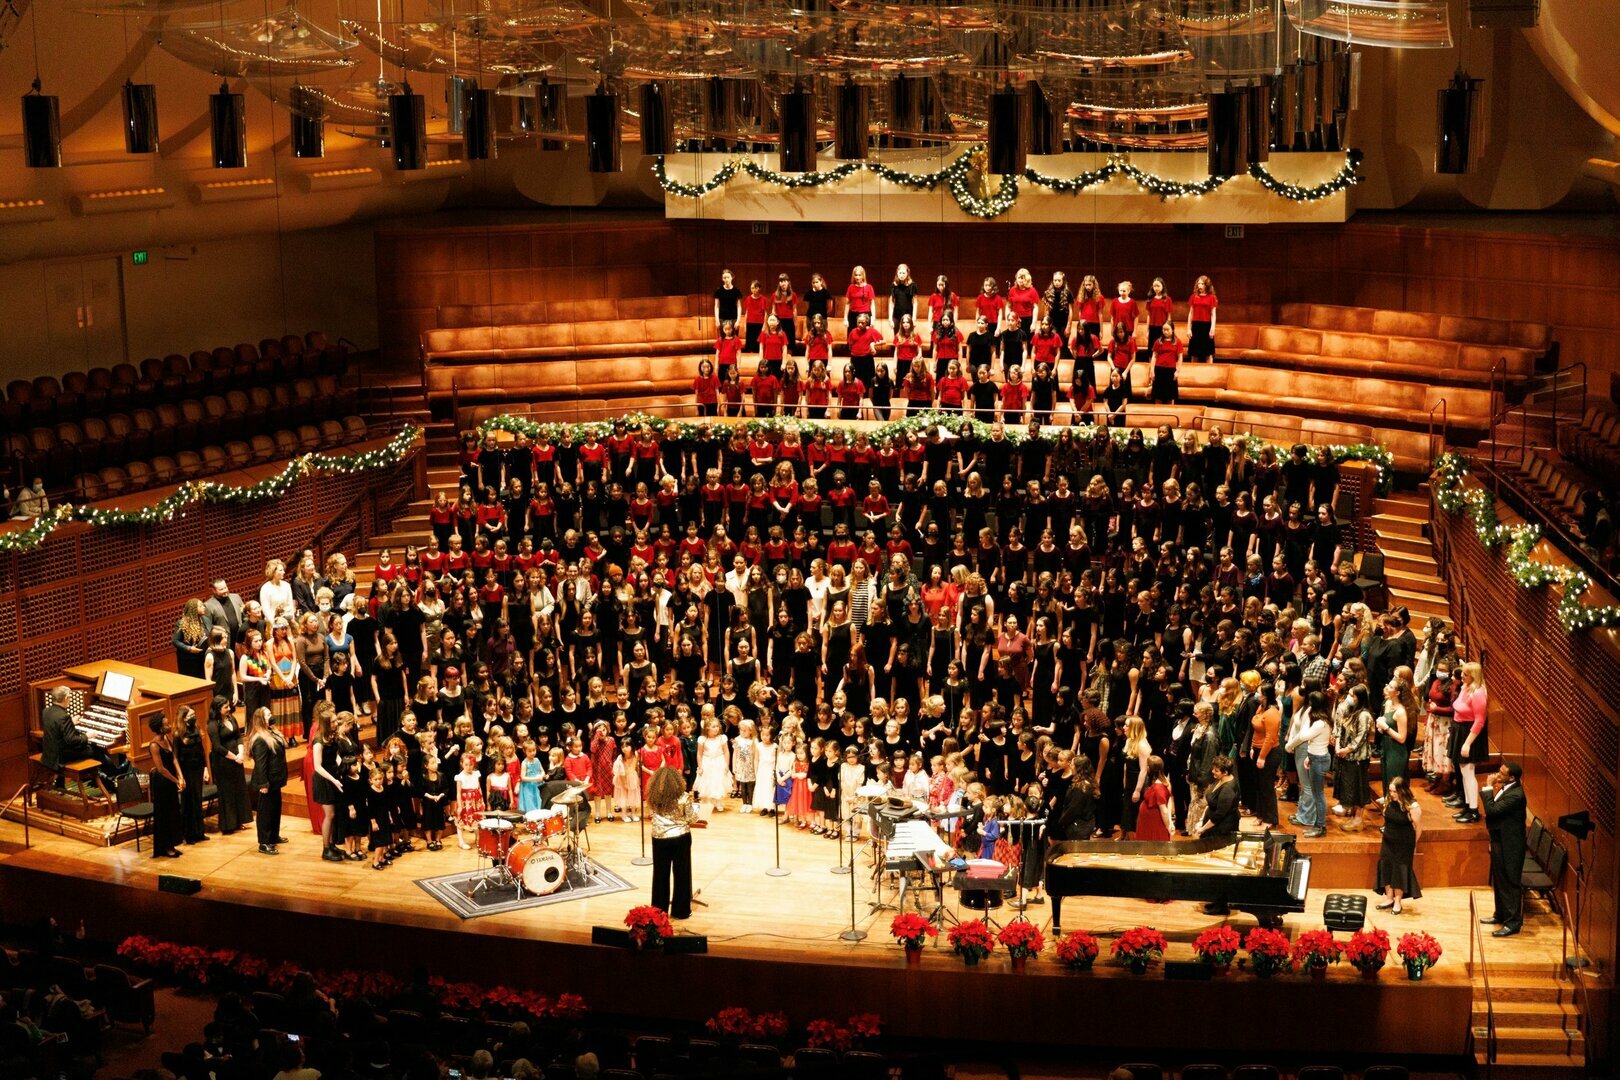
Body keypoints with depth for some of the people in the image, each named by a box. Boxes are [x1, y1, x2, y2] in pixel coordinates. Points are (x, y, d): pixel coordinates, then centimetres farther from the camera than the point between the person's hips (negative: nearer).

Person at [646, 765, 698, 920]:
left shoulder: (653, 798, -5)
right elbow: (691, 819, -7)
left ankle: (659, 909, 20)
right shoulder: (683, 797, -14)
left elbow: (651, 814, 9)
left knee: (660, 874, 13)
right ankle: (681, 910, 13)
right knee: (681, 873, 8)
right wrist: (695, 812, 14)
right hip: (681, 838, -3)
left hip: (659, 839, 3)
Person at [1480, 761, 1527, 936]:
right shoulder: (1504, 788, 3)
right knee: (1499, 881, 22)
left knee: (1510, 883, 1)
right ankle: (1501, 915, 37)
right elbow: (1492, 809, 11)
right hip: (1499, 842, 10)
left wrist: (1489, 788, -23)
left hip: (1509, 845, -10)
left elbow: (1492, 810, -29)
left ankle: (1513, 923, 10)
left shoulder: (1515, 795, -27)